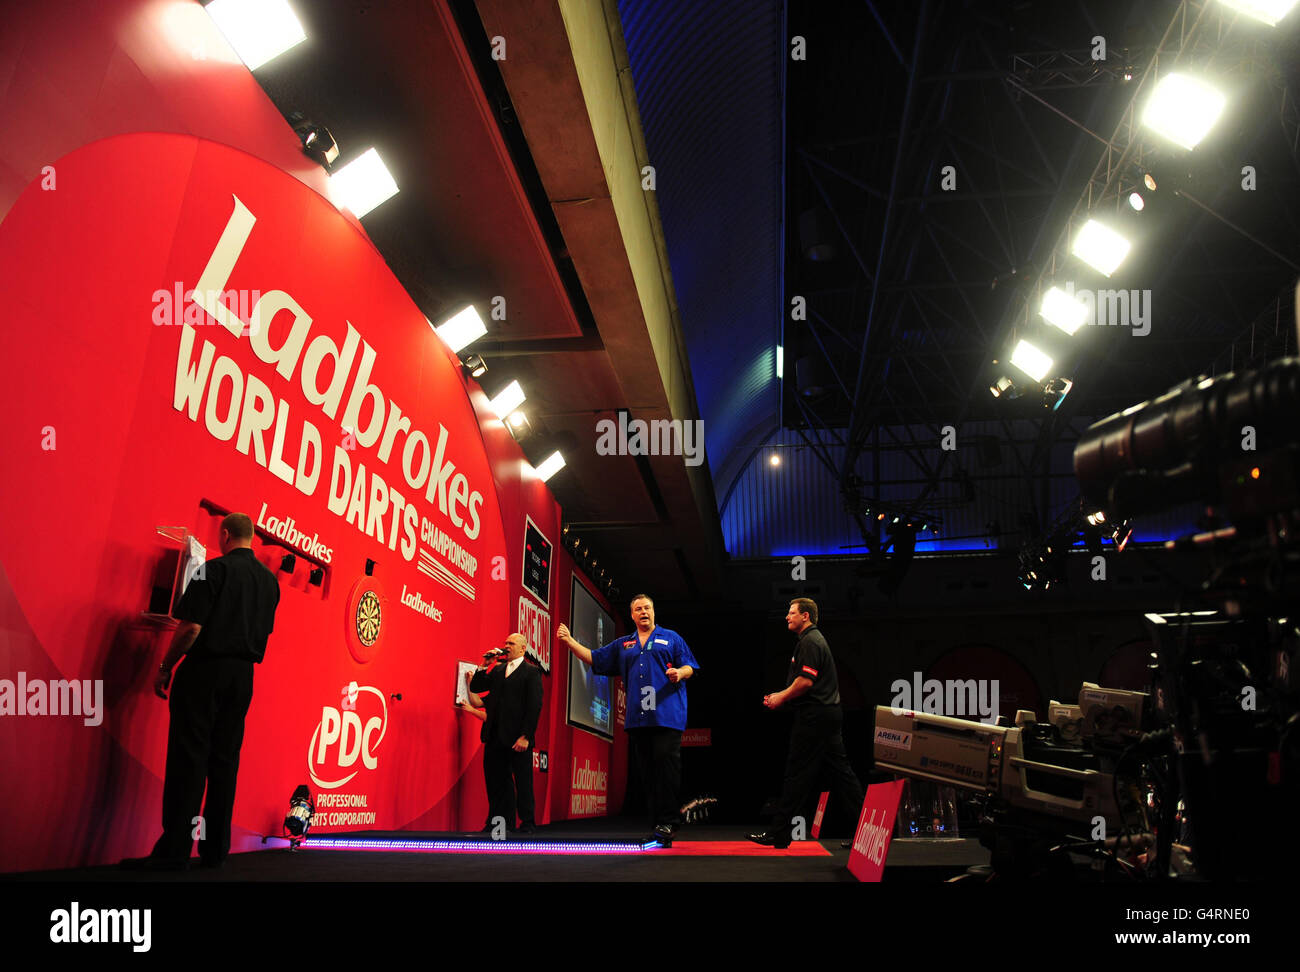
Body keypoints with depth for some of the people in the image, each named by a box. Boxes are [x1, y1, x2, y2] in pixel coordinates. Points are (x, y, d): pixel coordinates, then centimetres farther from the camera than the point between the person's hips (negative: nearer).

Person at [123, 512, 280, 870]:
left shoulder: (215, 569, -9)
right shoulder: (270, 580, 10)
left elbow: (191, 627, -14)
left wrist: (165, 667, -5)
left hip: (205, 669, -6)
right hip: (243, 675, 6)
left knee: (188, 758, -3)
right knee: (224, 760, 9)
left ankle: (175, 850, -2)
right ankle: (214, 850, 12)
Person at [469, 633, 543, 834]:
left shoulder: (531, 672, -3)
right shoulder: (497, 669, 16)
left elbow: (534, 707, -9)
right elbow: (475, 687, 15)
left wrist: (525, 736, -16)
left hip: (518, 738, -6)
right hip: (495, 735, 6)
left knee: (523, 782, 3)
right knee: (495, 779, 8)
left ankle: (527, 823, 12)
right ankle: (504, 822, 17)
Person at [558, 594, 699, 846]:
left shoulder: (670, 638, 13)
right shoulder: (622, 645, 23)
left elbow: (689, 666, 7)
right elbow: (594, 659, 22)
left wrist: (679, 673, -16)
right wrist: (570, 641, 12)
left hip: (667, 716, -4)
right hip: (637, 719, 4)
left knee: (666, 766, -13)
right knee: (646, 772, 3)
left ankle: (667, 823, -11)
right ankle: (657, 825, 8)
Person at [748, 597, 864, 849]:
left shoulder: (810, 642, -13)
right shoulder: (814, 639, 20)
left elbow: (806, 681, -21)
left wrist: (781, 698, -10)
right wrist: (780, 696, 16)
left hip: (814, 716, -10)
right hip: (829, 714, 10)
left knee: (797, 773, -5)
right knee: (840, 770, 9)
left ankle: (778, 833, 0)